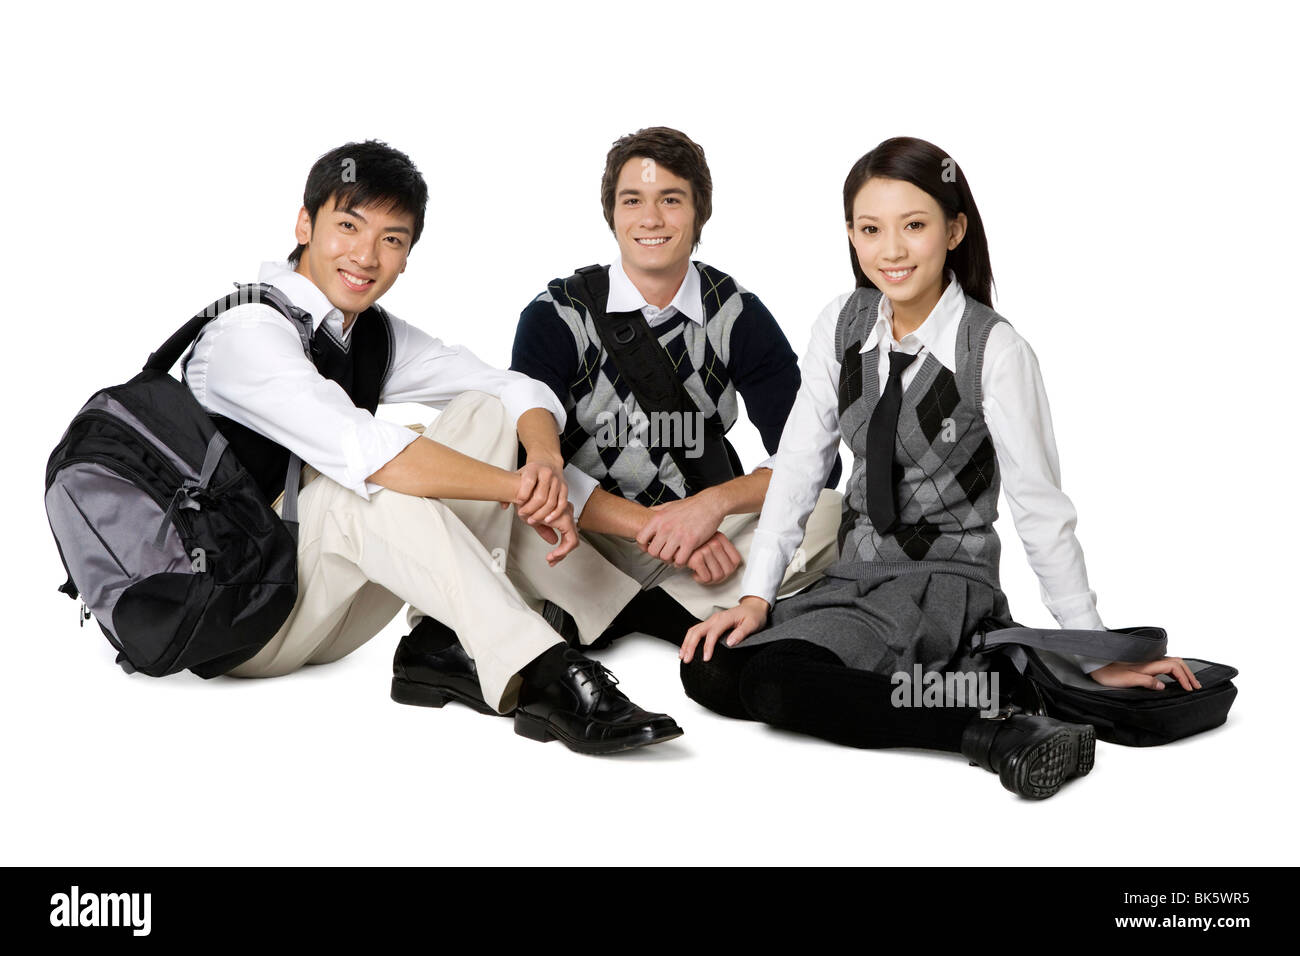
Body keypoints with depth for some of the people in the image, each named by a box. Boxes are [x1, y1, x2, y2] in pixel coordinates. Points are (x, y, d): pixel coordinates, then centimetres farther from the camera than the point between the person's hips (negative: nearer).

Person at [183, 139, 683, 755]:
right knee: (368, 486, -35)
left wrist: (546, 459, -21)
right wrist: (517, 487, -30)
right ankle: (536, 675, -37)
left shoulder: (377, 335, 5)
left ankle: (444, 646, -16)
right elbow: (361, 449, -34)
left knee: (483, 411, -4)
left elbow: (520, 391, 2)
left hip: (330, 611, 8)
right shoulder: (247, 333, -19)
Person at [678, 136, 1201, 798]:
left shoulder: (996, 351, -14)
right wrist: (756, 596, -8)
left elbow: (1041, 509, -12)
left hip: (944, 579, -6)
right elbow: (797, 466, 1)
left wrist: (1097, 657, -9)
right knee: (708, 669, -16)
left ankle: (993, 728, -24)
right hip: (855, 569, 6)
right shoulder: (842, 326, 1)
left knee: (774, 682, -28)